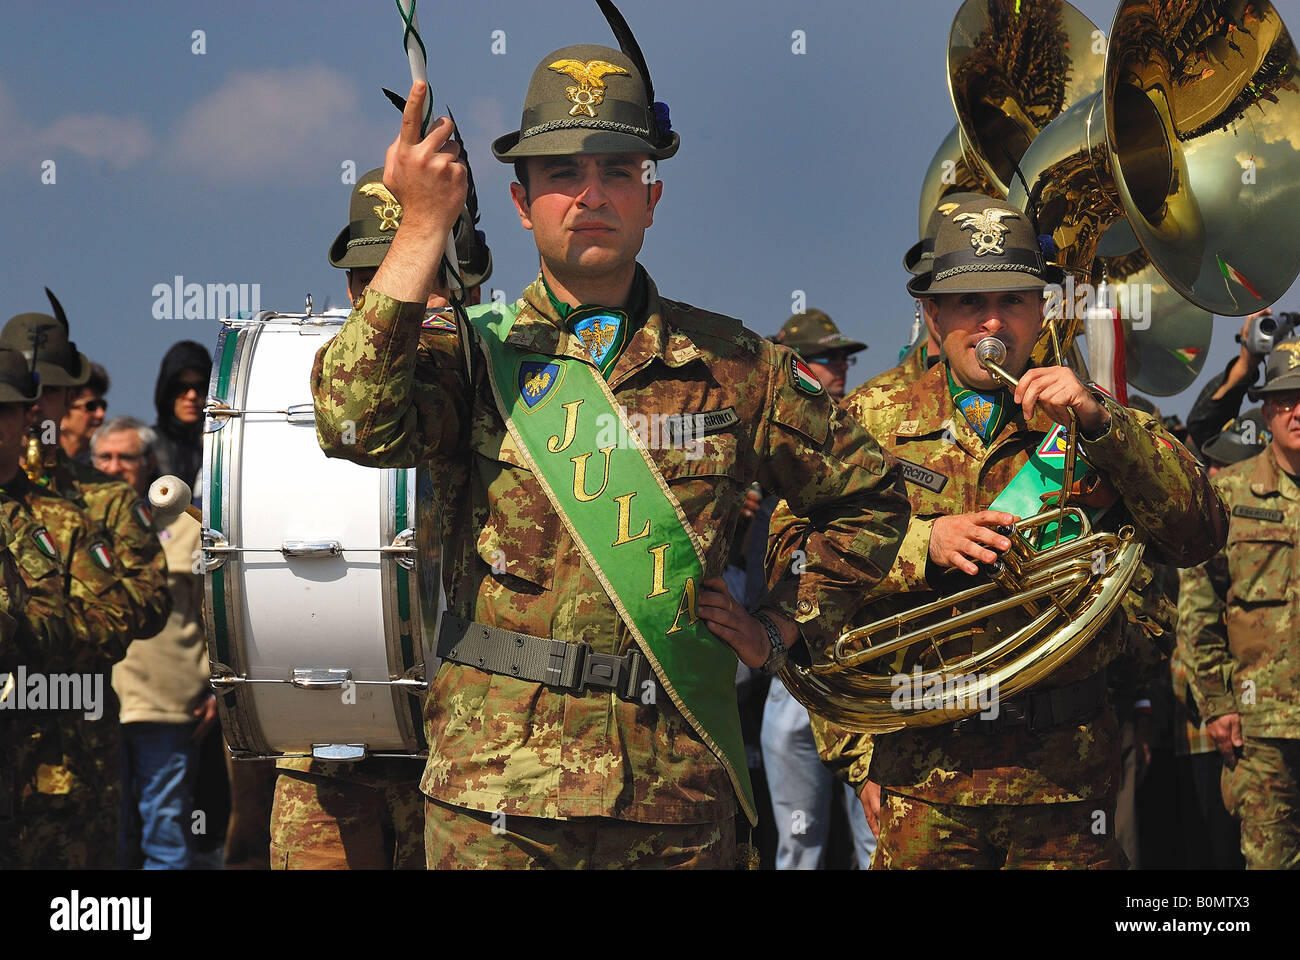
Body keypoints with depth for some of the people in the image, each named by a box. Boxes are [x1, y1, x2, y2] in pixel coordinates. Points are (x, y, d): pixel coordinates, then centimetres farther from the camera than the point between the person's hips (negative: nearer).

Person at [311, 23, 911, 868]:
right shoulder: (473, 351, 4)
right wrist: (424, 226, -14)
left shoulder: (731, 364, 9)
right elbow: (358, 423, -17)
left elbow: (868, 499, 20)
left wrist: (782, 628, 10)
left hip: (679, 790, 2)